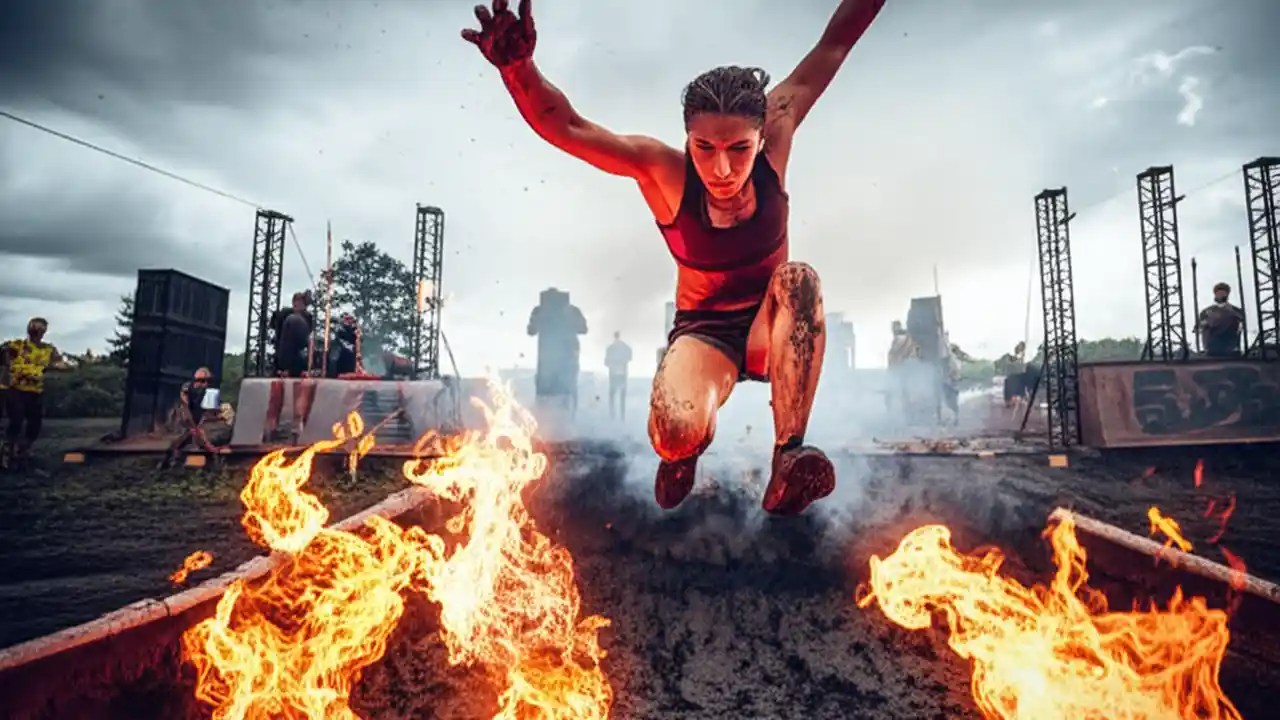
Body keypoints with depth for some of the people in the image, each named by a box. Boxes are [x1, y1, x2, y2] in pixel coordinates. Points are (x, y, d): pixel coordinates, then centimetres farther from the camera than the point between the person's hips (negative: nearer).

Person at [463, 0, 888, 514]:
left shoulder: (775, 135, -14)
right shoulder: (663, 171, -20)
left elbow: (833, 45, -9)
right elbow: (564, 126, -29)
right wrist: (517, 66, -46)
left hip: (771, 328, 3)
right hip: (703, 332, -2)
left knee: (799, 278, -34)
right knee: (675, 434, -33)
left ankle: (787, 458, -31)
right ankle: (685, 454, 7)